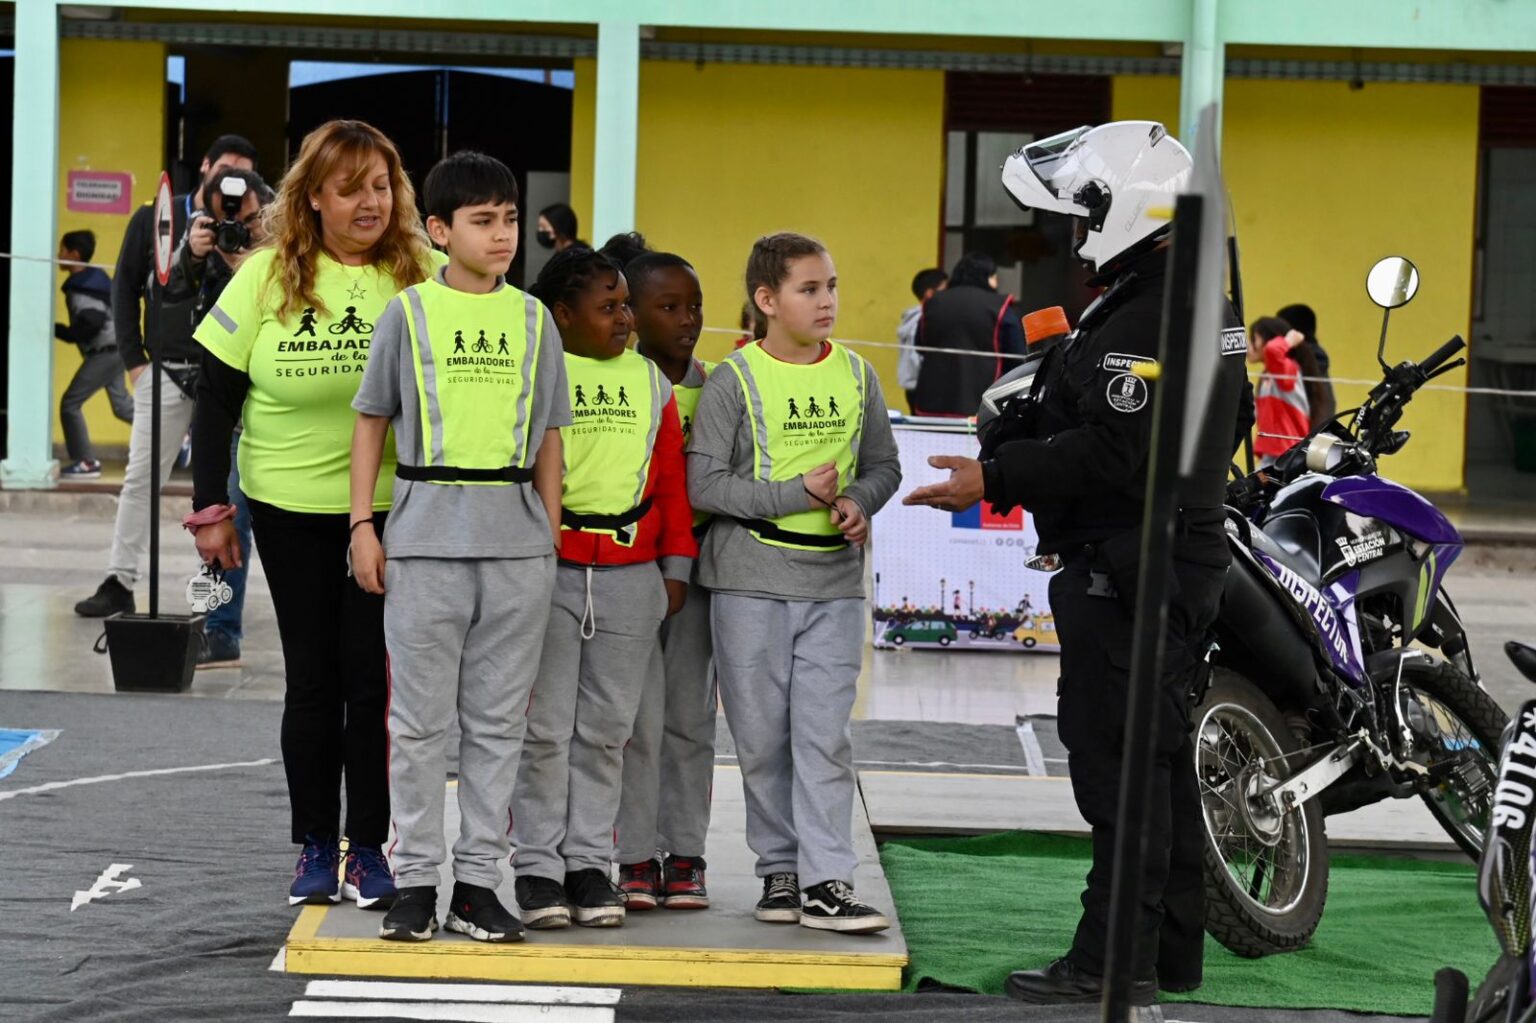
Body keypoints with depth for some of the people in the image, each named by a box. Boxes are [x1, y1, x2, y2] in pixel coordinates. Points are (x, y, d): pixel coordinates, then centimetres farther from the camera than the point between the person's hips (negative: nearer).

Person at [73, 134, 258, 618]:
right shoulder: (154, 220, 4)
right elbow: (125, 289, 8)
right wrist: (133, 359, 1)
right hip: (166, 371, 0)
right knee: (141, 477, -2)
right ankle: (119, 581, 3)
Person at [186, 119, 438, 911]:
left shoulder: (422, 277, -3)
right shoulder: (268, 277, -2)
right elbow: (217, 394, 2)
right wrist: (210, 507, -1)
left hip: (395, 508, -1)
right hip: (291, 509, 1)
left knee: (375, 677, -1)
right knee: (312, 678, 7)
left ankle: (369, 848, 10)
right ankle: (315, 847, 16)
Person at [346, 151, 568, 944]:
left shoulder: (533, 319, 9)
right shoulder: (408, 312, 2)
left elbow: (548, 436, 13)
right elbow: (372, 421, 6)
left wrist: (551, 538, 8)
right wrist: (363, 525, -1)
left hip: (517, 541, 2)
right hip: (427, 532, -2)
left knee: (498, 720, 5)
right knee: (420, 719, 1)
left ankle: (478, 880, 11)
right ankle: (414, 880, 8)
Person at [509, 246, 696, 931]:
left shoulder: (650, 381, 12)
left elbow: (672, 481, 15)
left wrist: (676, 567, 11)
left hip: (631, 577, 4)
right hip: (547, 569, -4)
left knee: (606, 728, 6)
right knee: (544, 727, -1)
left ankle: (589, 862, 12)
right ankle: (537, 868, 6)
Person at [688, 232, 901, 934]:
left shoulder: (856, 376, 9)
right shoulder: (735, 380, -3)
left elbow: (883, 465, 16)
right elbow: (704, 483, -8)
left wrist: (858, 501, -6)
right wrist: (799, 493, -15)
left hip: (834, 582, 2)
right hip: (750, 582, -2)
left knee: (825, 733, -4)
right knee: (762, 736, 4)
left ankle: (826, 882, -6)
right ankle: (779, 868, 16)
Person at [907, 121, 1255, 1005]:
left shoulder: (1144, 319, -19)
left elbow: (1114, 454, -26)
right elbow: (1232, 425, 24)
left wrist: (994, 482, -21)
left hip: (1127, 576, -11)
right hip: (1190, 557, 11)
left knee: (1119, 759, -9)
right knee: (1164, 757, 15)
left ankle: (1117, 959, -8)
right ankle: (1174, 949, 22)